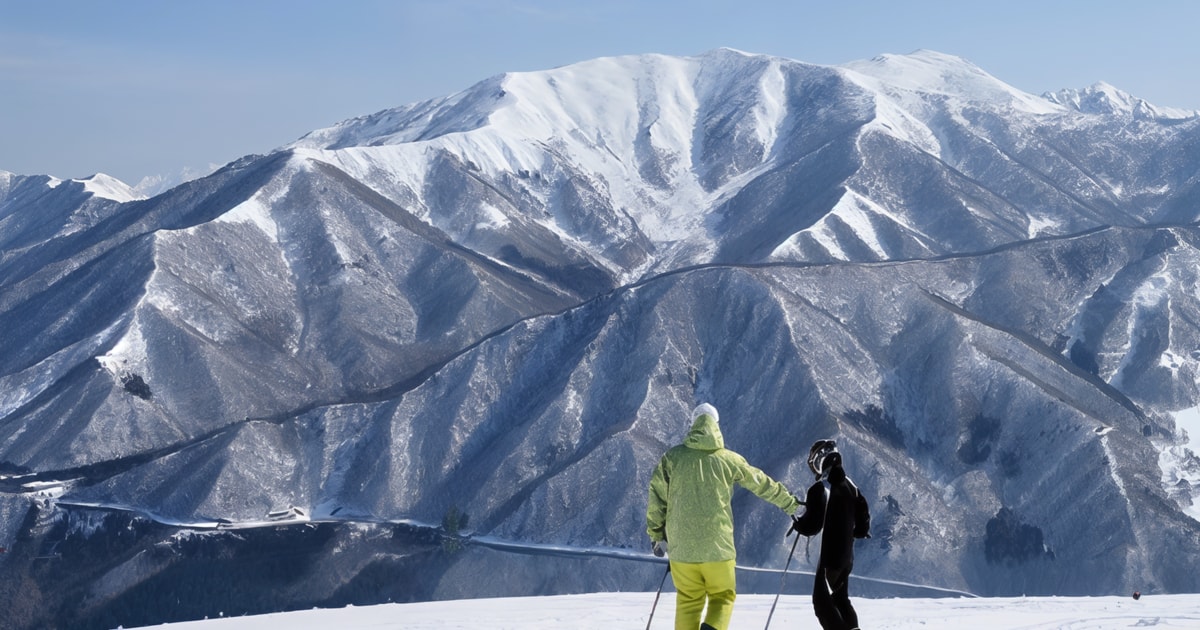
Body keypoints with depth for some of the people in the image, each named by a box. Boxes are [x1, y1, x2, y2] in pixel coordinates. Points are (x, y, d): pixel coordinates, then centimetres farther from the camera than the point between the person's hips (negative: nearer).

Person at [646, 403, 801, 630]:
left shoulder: (672, 456, 3)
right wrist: (789, 502, 32)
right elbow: (762, 484, 17)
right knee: (722, 598, 11)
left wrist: (656, 535, 14)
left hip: (682, 546, 1)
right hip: (718, 546, -1)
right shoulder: (729, 459, 3)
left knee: (688, 602, 12)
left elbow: (656, 497, 3)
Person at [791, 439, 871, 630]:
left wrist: (797, 522, 1)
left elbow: (811, 525, -19)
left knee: (822, 601, -1)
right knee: (840, 598, 20)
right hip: (847, 555, 8)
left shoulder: (820, 488, -17)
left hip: (829, 554, -8)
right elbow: (863, 515, 12)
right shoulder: (849, 485, 7)